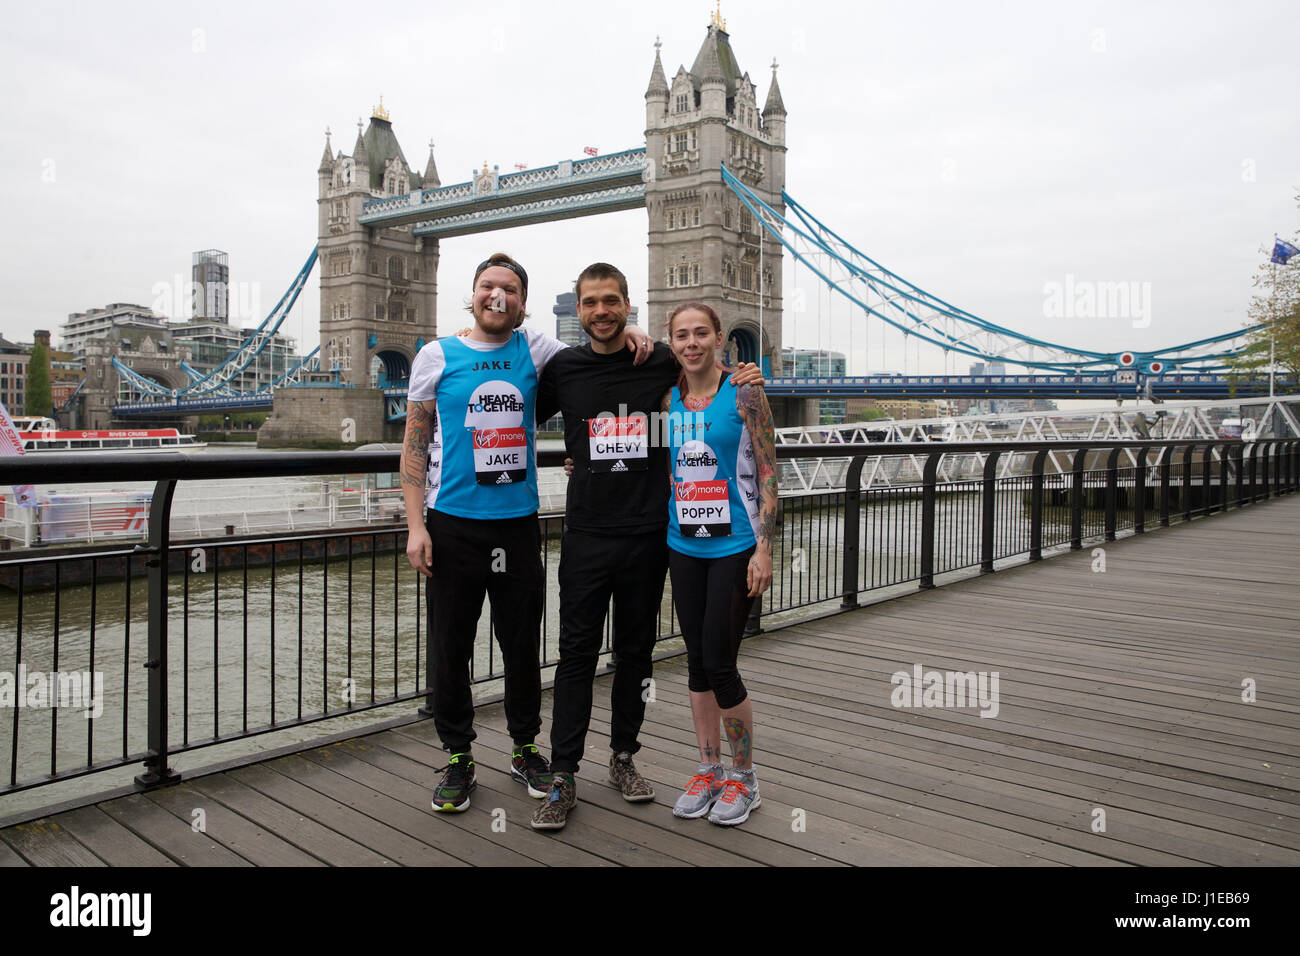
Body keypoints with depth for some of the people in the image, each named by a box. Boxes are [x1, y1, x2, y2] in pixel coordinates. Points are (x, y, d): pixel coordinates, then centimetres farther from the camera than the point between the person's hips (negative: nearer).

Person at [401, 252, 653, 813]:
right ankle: (458, 759, 23)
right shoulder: (437, 357, 2)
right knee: (450, 647, 6)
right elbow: (414, 447, 2)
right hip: (453, 524, -1)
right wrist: (416, 525, -6)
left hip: (518, 522, 2)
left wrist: (630, 337, -6)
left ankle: (525, 748, 29)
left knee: (522, 644, 11)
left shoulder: (534, 349, 6)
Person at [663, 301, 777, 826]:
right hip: (683, 547, 5)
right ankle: (708, 770, 26)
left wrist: (764, 549, -13)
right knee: (698, 663, 11)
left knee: (720, 665, -3)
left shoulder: (743, 393, -6)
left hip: (733, 547, -5)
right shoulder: (668, 399, 7)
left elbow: (767, 474, -8)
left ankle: (744, 777, 18)